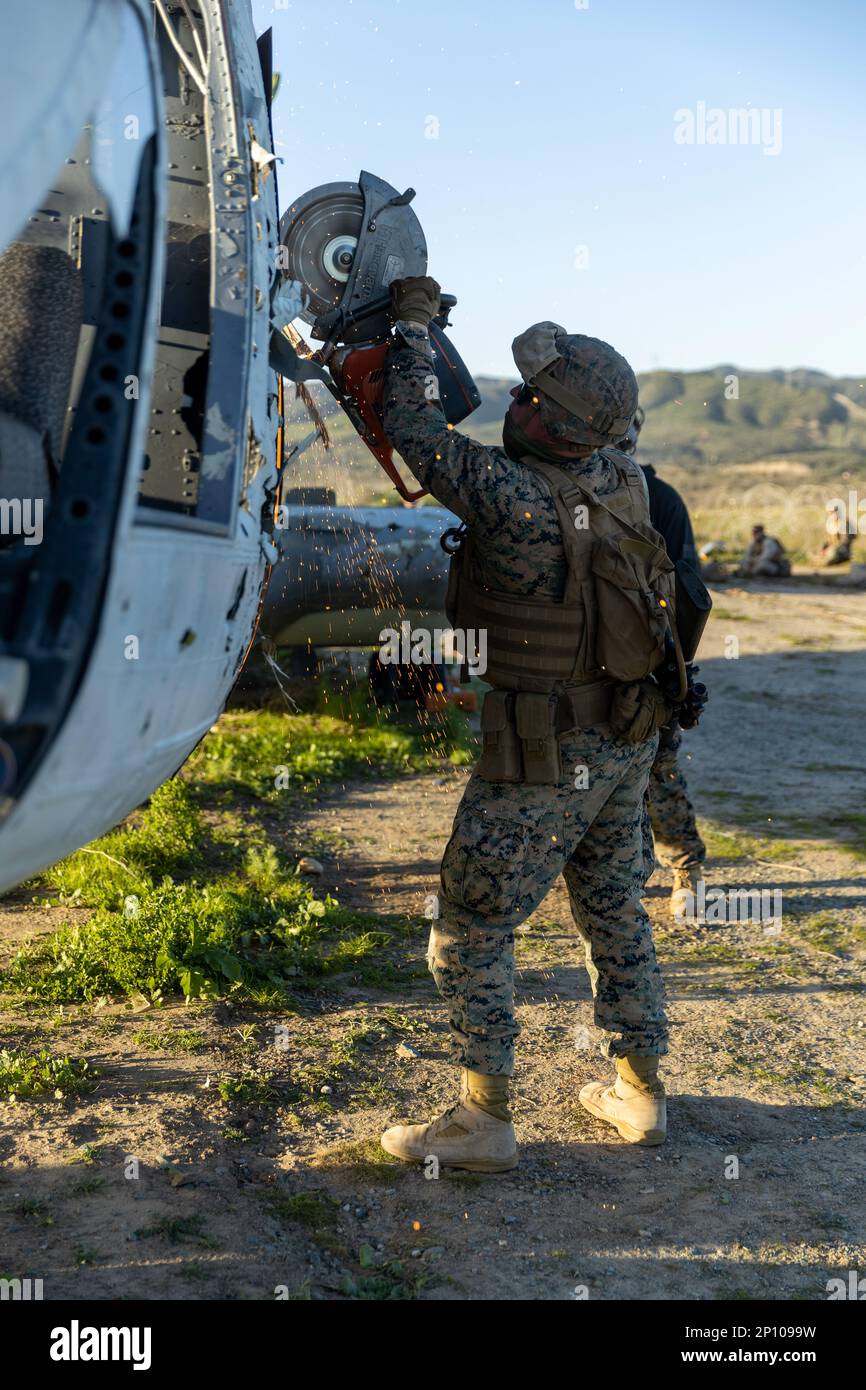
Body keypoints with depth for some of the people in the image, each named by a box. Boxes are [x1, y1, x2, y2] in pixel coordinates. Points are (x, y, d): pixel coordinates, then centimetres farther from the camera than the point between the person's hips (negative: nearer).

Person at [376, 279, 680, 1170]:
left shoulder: (517, 498, -24)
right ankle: (639, 1092, 32)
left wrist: (413, 322, 0)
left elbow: (414, 431, -16)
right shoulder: (626, 486, -1)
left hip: (544, 756, -8)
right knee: (613, 911, 21)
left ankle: (481, 1123, 12)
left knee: (469, 930, 5)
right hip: (626, 740, 8)